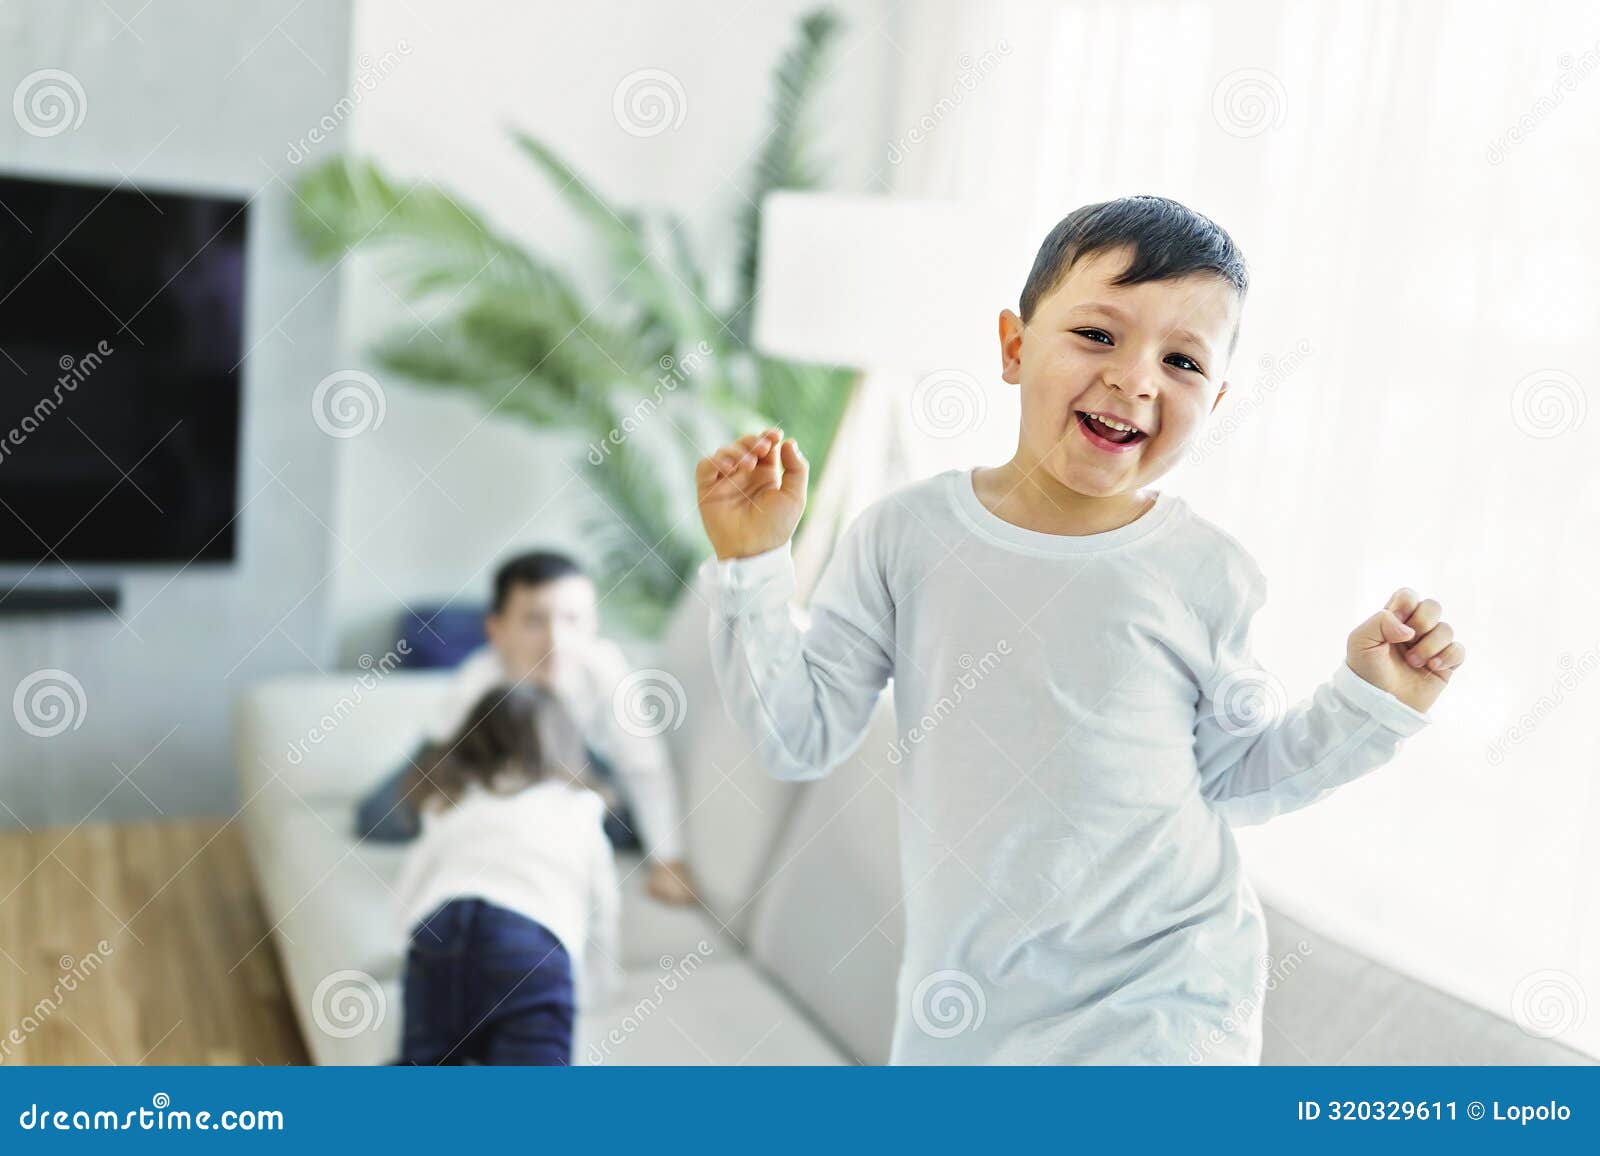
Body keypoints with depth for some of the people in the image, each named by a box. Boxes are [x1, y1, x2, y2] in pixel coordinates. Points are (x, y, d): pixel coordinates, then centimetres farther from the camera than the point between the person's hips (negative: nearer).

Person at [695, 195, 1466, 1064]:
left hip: (1165, 999, -1)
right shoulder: (907, 535, -7)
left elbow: (1233, 774, 6)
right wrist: (751, 569, -13)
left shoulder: (1208, 576, -7)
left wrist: (1365, 703, -5)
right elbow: (802, 739, -5)